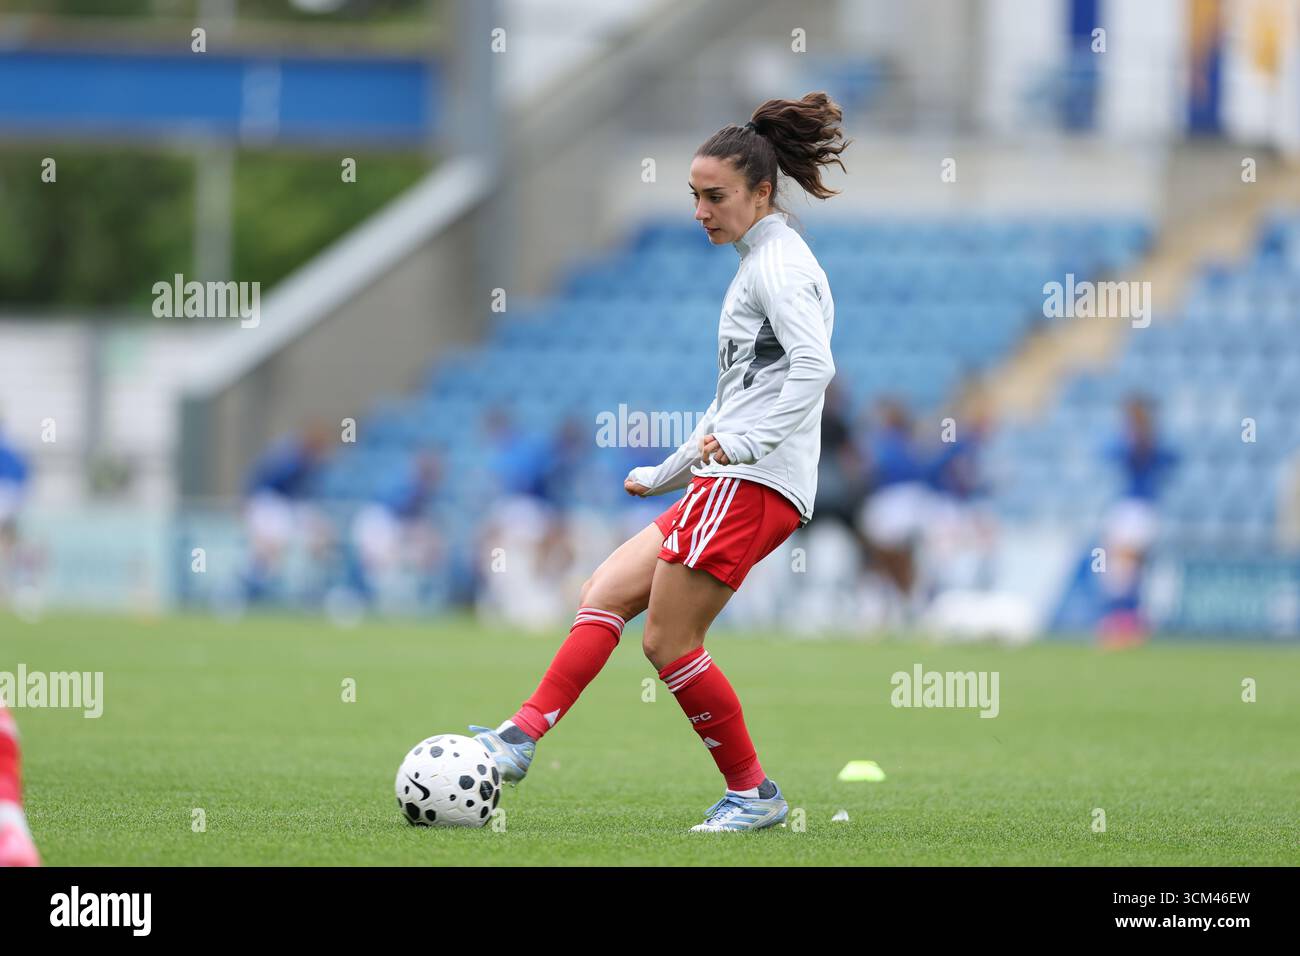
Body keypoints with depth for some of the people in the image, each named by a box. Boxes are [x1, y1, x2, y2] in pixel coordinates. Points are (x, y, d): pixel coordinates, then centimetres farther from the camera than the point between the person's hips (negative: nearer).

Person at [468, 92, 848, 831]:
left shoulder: (779, 264, -8)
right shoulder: (762, 265, 23)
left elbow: (814, 366, -25)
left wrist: (747, 440, -31)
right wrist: (666, 474, 33)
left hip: (752, 486, -10)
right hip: (728, 487, 10)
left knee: (669, 640, -9)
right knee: (605, 593, 4)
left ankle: (753, 792, 0)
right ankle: (525, 735, -6)